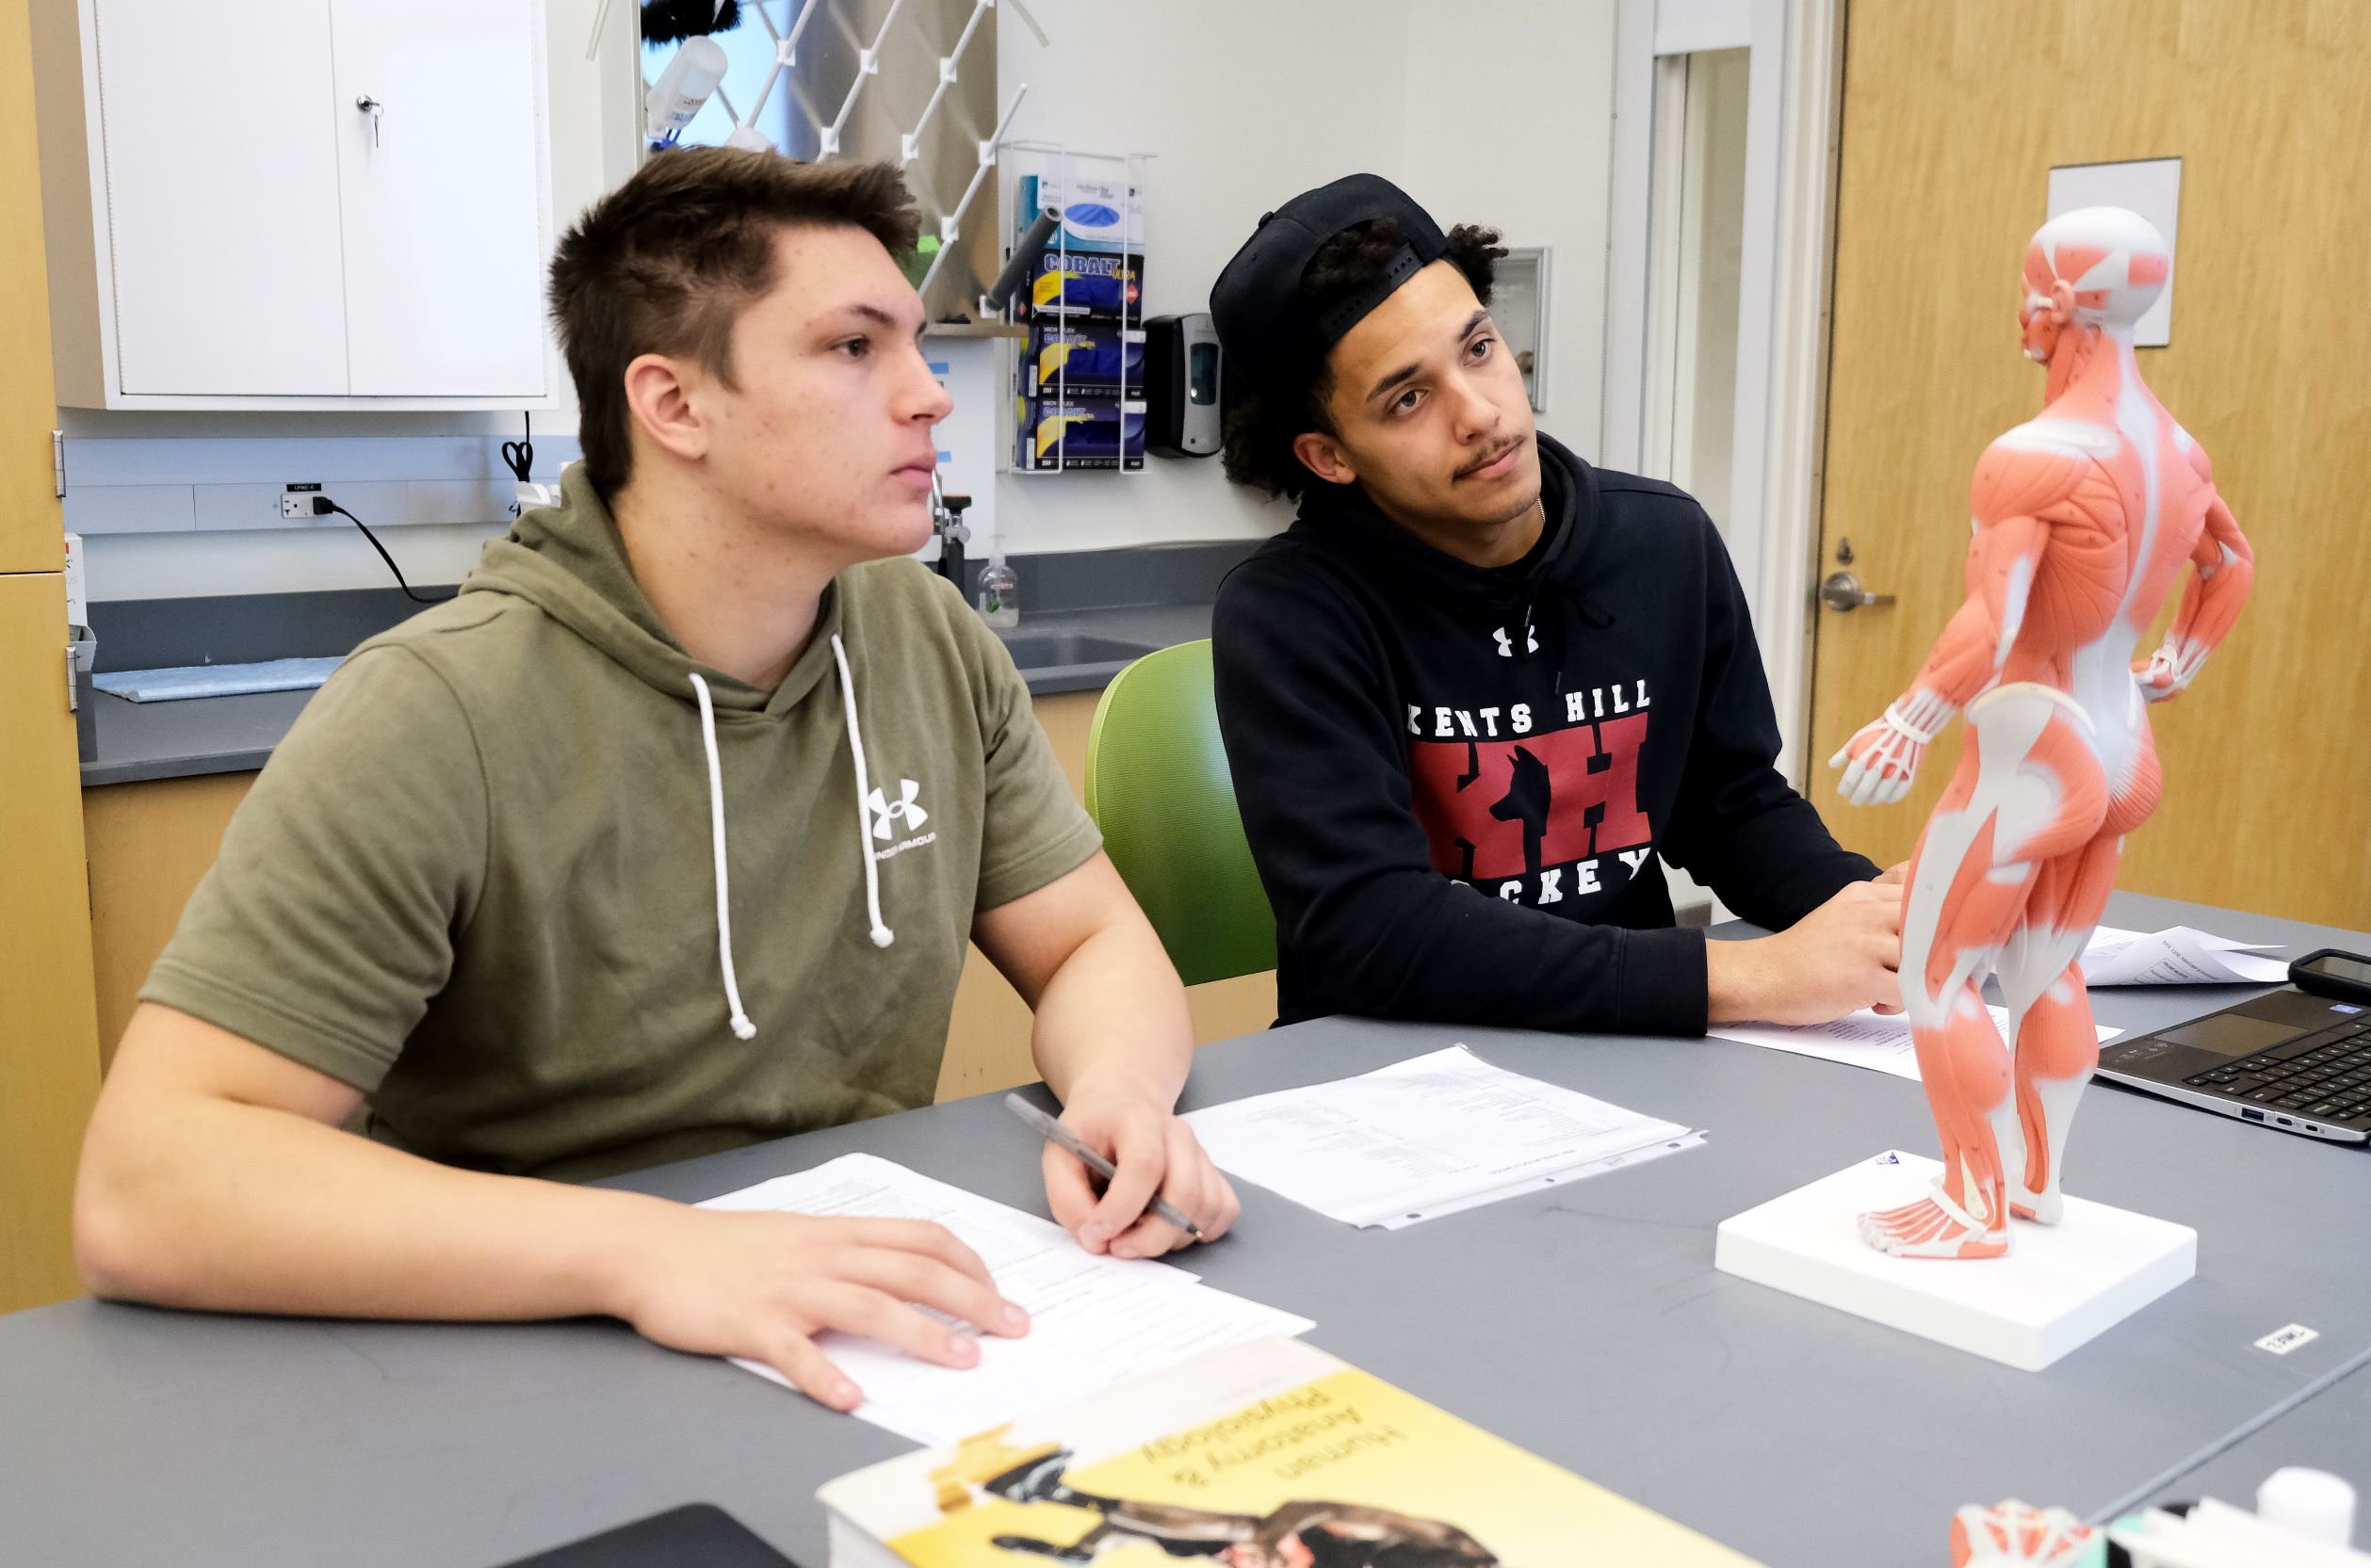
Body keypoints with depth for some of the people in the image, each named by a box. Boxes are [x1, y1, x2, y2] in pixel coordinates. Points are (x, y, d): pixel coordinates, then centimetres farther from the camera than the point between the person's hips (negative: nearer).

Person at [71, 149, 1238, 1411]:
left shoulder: (932, 643, 1)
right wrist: (643, 1249, -35)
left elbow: (1095, 944, 7)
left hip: (877, 1349, 4)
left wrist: (1119, 1095, -17)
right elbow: (139, 1192, -23)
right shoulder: (442, 717, -18)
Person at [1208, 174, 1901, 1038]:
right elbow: (1365, 930, -24)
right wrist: (1747, 976, -25)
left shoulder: (1669, 544, 1)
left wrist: (1868, 907, -8)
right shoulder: (1285, 614, -14)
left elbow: (1735, 803, 12)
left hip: (1630, 1057, 5)